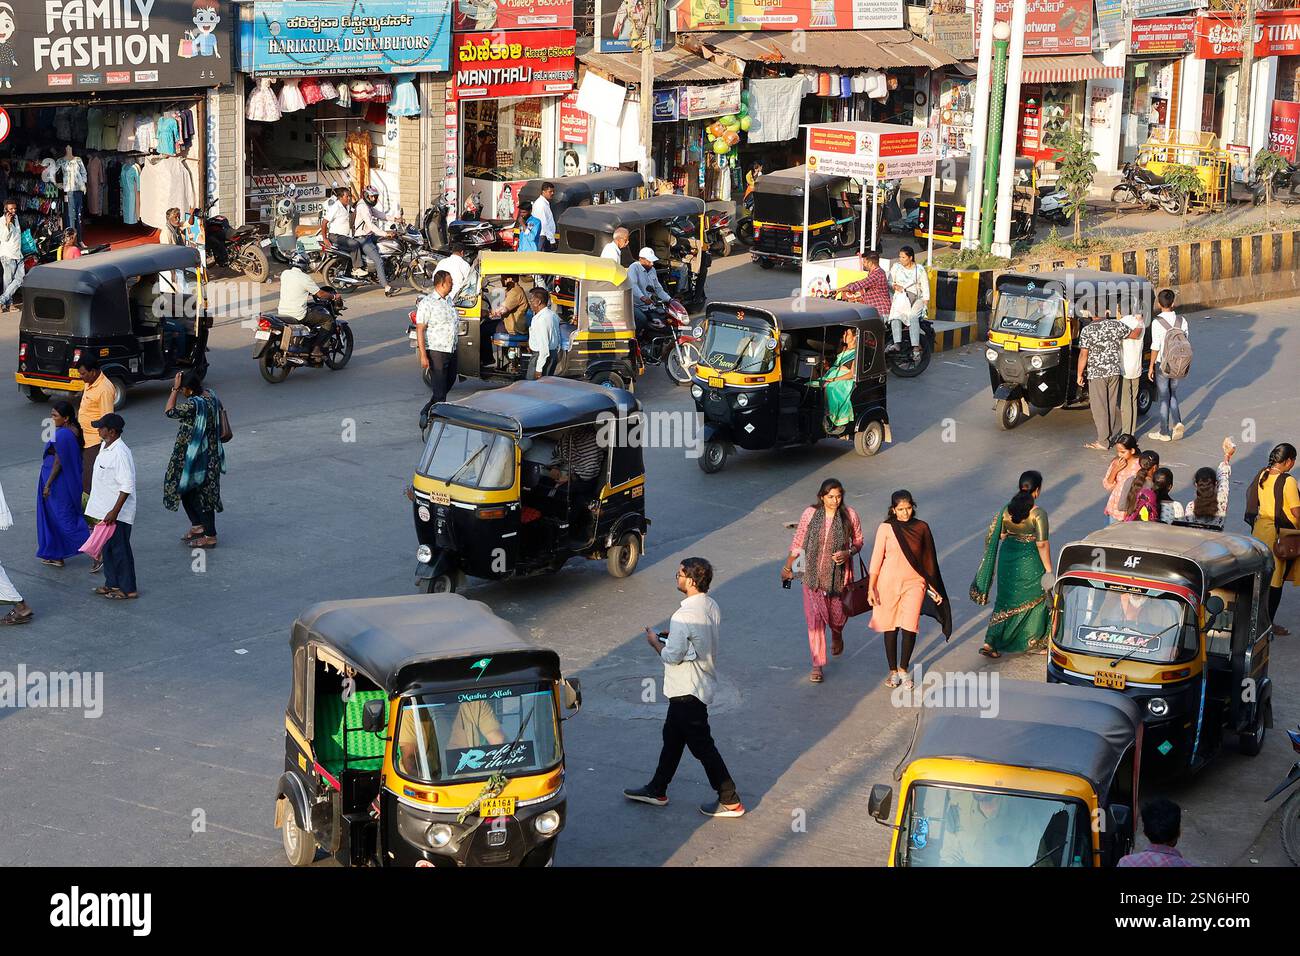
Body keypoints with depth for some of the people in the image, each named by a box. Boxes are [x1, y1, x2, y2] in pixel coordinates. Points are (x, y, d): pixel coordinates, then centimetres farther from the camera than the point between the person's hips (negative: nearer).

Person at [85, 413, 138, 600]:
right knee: (108, 548, 18)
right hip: (105, 511, 10)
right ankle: (112, 584, 30)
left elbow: (127, 486, -26)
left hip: (118, 514, -10)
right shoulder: (106, 448, 8)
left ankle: (128, 589, 10)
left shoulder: (120, 453, -23)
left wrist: (115, 511, -27)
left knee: (120, 549, 0)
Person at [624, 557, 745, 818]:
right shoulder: (711, 606, 1)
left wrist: (655, 642, -6)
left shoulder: (685, 616, -28)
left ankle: (730, 801, 9)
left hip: (688, 691, -10)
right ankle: (656, 790, 33)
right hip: (703, 683, 10)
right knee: (672, 737, 21)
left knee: (702, 745, 2)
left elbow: (673, 657, -23)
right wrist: (673, 635, 10)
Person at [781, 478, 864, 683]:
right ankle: (817, 665, 3)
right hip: (813, 574, -1)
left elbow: (858, 542, 3)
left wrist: (848, 553, -18)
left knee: (837, 616, 15)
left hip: (839, 574, 1)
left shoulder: (850, 515, -9)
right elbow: (798, 542, 3)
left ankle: (837, 637, 52)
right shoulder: (810, 514, -9)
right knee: (815, 618, -5)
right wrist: (787, 567, 9)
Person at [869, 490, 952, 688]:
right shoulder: (886, 528, -6)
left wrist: (933, 587, 9)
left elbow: (928, 559, 7)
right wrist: (871, 588, -7)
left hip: (914, 583, 1)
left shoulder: (921, 528, 0)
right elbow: (876, 558, -4)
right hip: (889, 583, -1)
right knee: (890, 627, 7)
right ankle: (893, 670, 22)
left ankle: (903, 669, 11)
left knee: (909, 627, -7)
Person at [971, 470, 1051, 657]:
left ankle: (990, 643, 8)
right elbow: (1042, 545, -17)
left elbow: (1001, 536, 5)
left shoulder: (1007, 509, -3)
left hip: (1007, 558, 5)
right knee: (1034, 600, 16)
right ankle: (1033, 643, 24)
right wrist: (1048, 570, -9)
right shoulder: (1038, 514, -17)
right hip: (1029, 563, -5)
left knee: (1006, 601, 16)